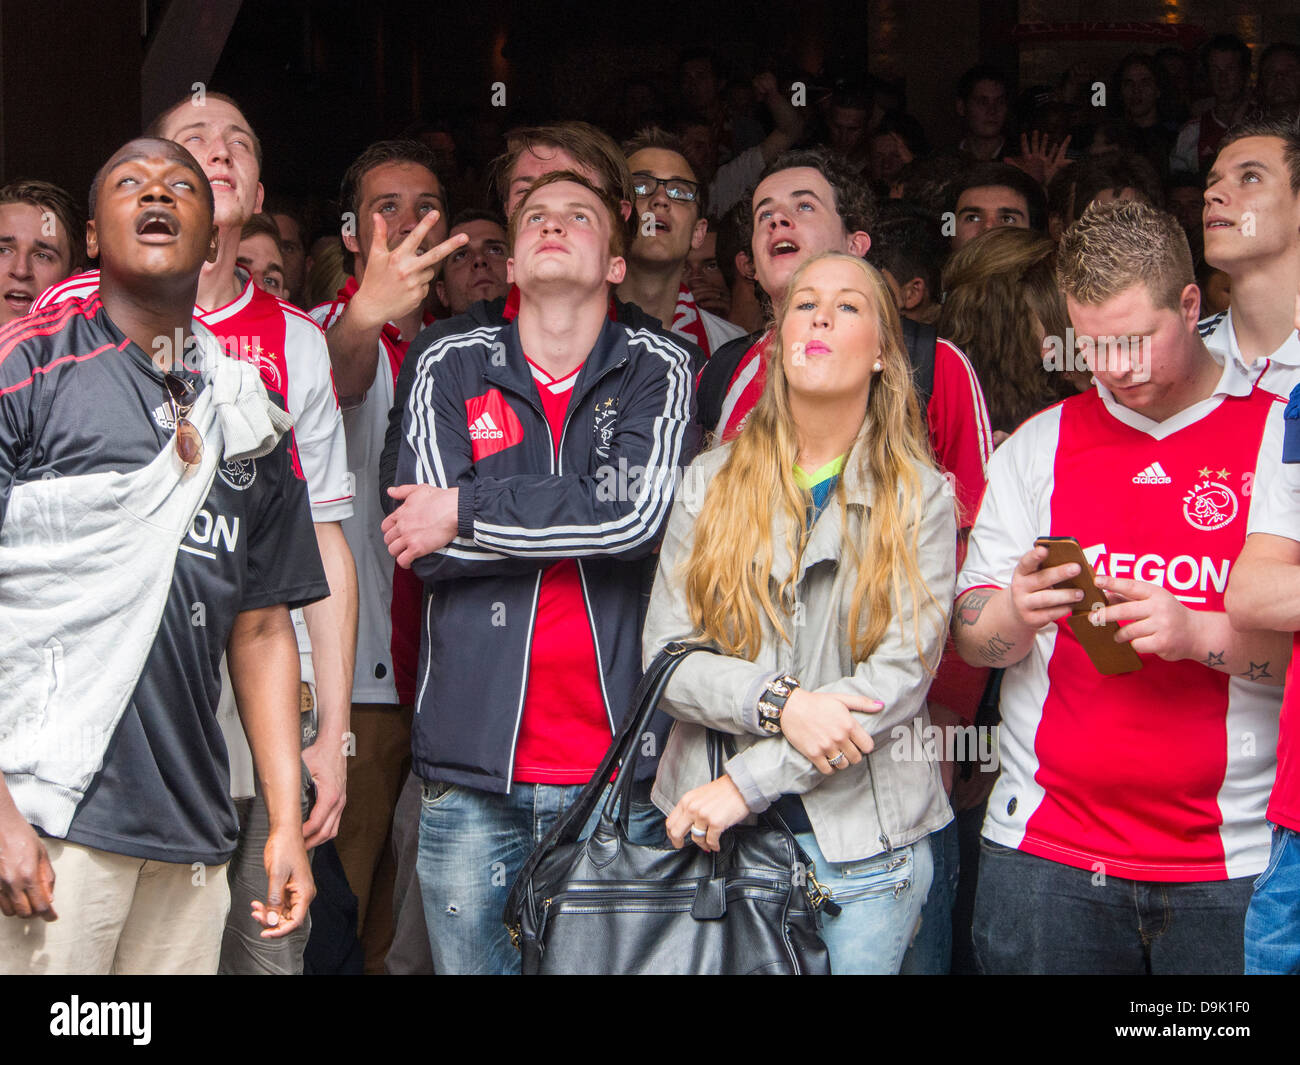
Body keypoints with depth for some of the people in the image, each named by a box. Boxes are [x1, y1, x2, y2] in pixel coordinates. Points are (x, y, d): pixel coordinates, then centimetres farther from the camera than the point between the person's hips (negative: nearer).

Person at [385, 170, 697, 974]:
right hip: (474, 761, 1)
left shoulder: (660, 370, 6)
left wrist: (466, 511, -8)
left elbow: (640, 511, -13)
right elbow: (429, 550, -4)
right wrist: (582, 521, -8)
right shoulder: (451, 368, 8)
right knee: (470, 960, 8)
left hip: (616, 757, -1)